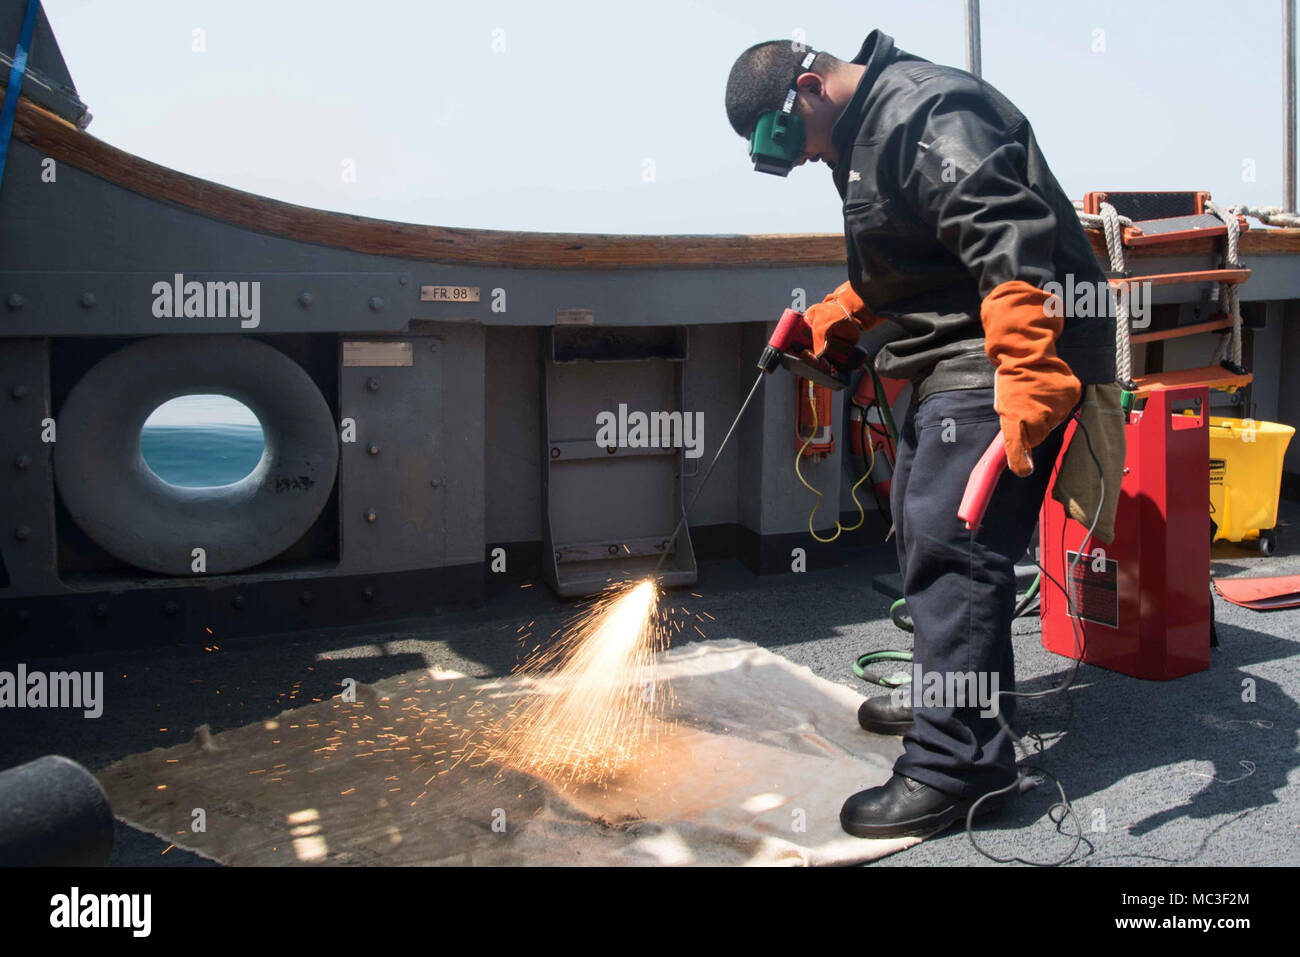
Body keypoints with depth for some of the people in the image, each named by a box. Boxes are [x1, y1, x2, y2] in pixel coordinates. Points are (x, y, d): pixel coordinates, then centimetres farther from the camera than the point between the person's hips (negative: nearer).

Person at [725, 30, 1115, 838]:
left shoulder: (929, 113, -17)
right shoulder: (866, 134, 17)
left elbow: (1013, 242, -30)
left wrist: (1030, 385, -36)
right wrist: (831, 320, 17)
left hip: (1011, 358, -11)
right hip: (955, 361, 11)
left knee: (951, 540, -13)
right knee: (921, 518, 18)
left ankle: (958, 763, -6)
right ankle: (952, 692, 34)